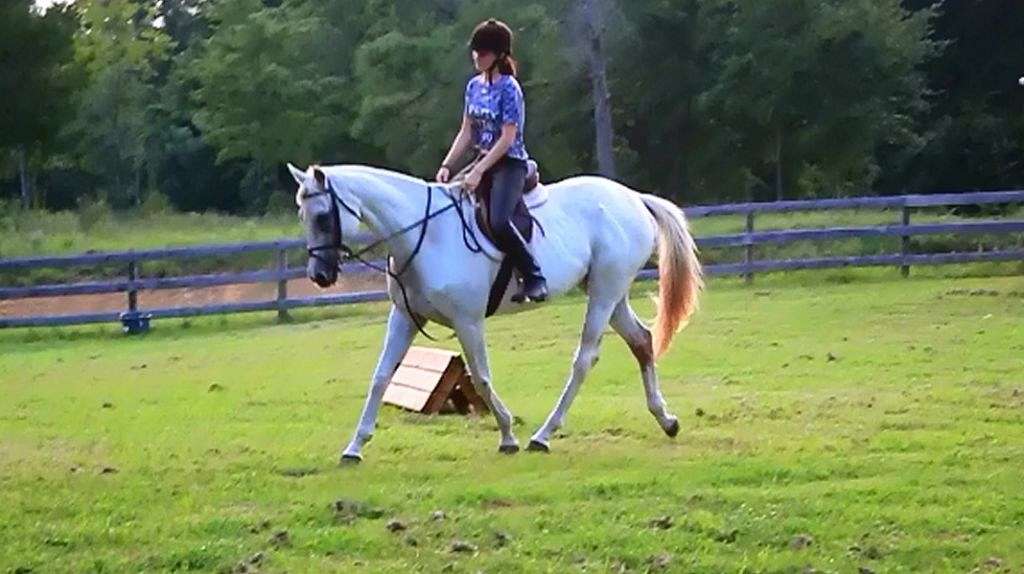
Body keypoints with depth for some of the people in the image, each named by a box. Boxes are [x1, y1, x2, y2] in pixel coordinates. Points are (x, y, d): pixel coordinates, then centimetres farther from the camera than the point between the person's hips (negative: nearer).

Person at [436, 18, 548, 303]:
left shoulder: (509, 89, -13)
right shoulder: (474, 86, 9)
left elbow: (507, 139, -18)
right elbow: (466, 133, 12)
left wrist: (479, 172, -22)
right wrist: (447, 165, 1)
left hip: (510, 164, -9)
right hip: (483, 161, 9)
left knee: (498, 222, -28)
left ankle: (534, 278, -16)